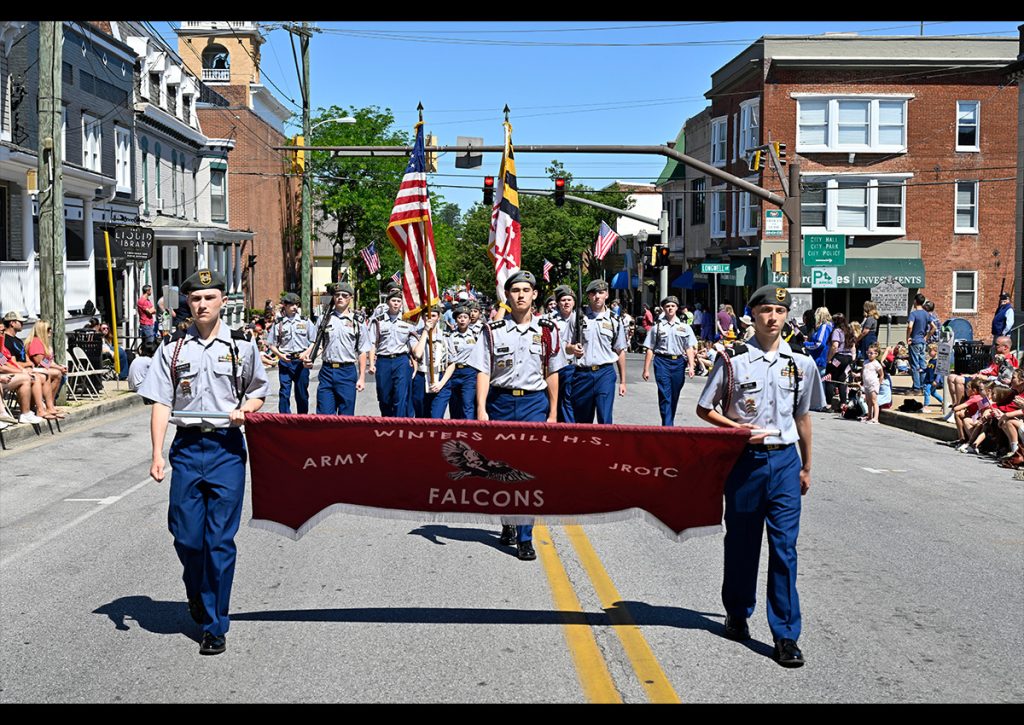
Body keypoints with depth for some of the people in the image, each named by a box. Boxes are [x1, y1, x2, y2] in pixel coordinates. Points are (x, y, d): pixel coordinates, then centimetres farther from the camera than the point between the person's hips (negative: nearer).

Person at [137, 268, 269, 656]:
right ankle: (196, 593, 36)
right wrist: (157, 455, -6)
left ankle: (215, 626, 10)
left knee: (220, 540, -1)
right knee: (186, 536, 4)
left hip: (227, 448, -1)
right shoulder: (173, 348, 5)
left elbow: (257, 392, 15)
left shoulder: (242, 345, 5)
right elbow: (161, 403, 2)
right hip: (187, 447, 1)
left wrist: (245, 410, -8)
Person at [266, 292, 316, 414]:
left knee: (302, 393, 7)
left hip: (301, 361, 1)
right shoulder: (278, 323, 4)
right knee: (284, 393, -3)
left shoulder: (305, 321, 6)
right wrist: (280, 355, -9)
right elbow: (271, 344, 7)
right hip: (285, 361, -1)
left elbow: (313, 341, 7)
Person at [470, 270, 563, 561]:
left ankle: (525, 539, -8)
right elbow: (483, 372, -1)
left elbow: (552, 374, 9)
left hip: (534, 403, -1)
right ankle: (508, 523, 34)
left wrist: (553, 413, 7)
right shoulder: (493, 330, 2)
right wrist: (481, 409, -10)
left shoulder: (547, 330, 4)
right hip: (500, 402, 1)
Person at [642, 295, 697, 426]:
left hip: (679, 362, 3)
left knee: (675, 395, 10)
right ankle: (667, 425, -11)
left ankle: (670, 422, 25)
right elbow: (650, 349, 4)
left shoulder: (684, 326, 10)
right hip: (662, 362, -3)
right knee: (665, 395, -9)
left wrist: (691, 366, -4)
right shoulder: (657, 327, 4)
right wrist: (646, 369, 1)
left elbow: (689, 348, 7)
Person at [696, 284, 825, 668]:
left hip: (784, 462, 1)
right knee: (741, 542, 11)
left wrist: (806, 467, 18)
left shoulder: (800, 363, 5)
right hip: (744, 460, -1)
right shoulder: (733, 359, -4)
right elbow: (705, 409, 3)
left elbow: (802, 417, 15)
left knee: (784, 547, -2)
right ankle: (737, 614, 32)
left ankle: (786, 635, 4)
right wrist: (739, 429, -13)